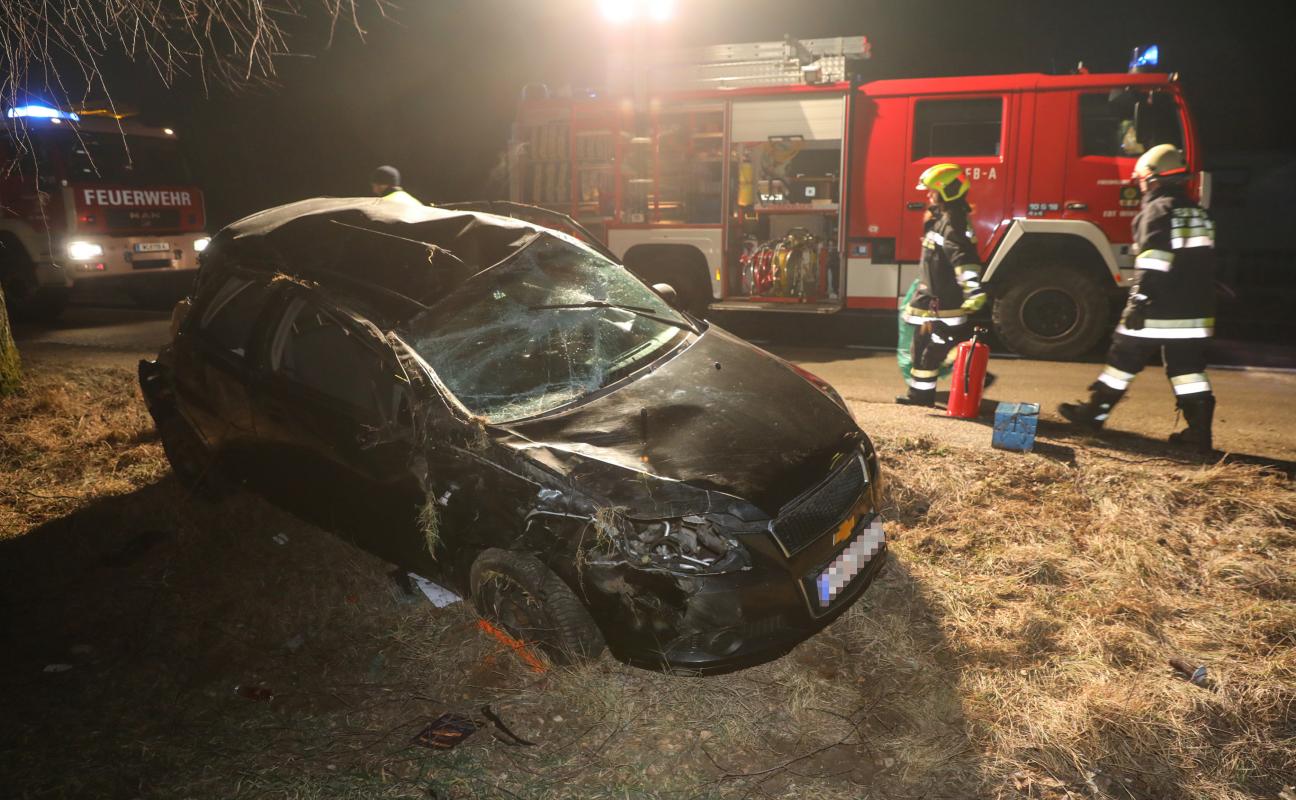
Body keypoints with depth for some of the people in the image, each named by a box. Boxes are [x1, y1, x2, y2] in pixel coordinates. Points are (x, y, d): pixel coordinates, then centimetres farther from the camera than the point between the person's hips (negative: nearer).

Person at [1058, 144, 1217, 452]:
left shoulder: (1157, 211, -10)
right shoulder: (1198, 213, 17)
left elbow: (1153, 264, -20)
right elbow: (1203, 260, 22)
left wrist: (1138, 301, -22)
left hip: (1160, 309, -7)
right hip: (1194, 310, 7)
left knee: (1125, 358, 4)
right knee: (1188, 368, 8)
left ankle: (1093, 413, 14)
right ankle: (1200, 432, 6)